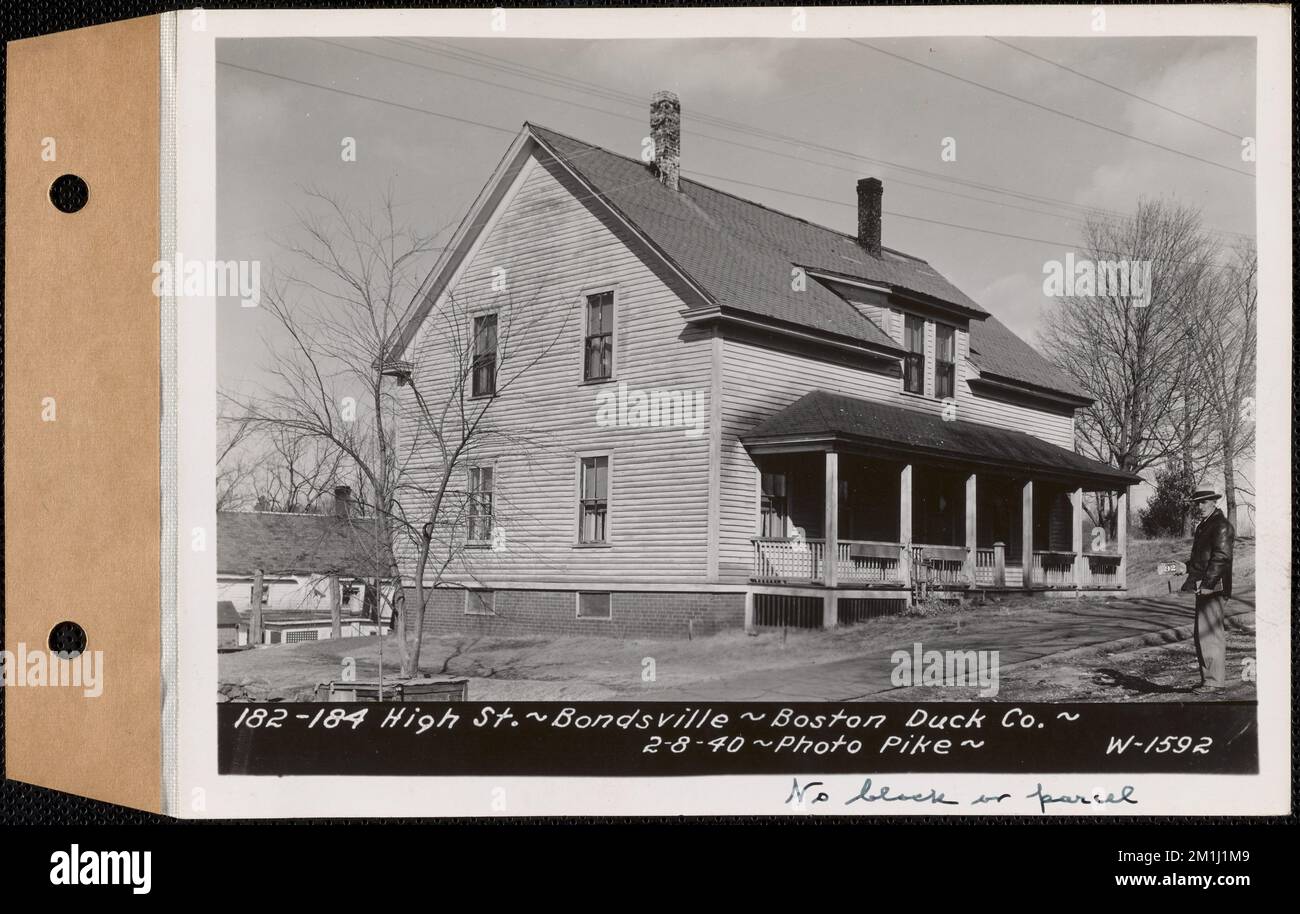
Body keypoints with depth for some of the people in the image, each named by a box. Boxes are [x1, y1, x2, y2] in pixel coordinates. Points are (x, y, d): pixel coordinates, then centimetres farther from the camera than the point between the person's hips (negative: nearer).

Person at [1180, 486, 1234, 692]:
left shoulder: (1221, 526, -10)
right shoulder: (1203, 526, 21)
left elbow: (1221, 557, -18)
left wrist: (1206, 584, -21)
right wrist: (1186, 566, 13)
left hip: (1212, 588, -10)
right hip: (1203, 588, 10)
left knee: (1209, 634, -10)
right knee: (1202, 636, 12)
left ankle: (1214, 681, -7)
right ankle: (1208, 679, 18)